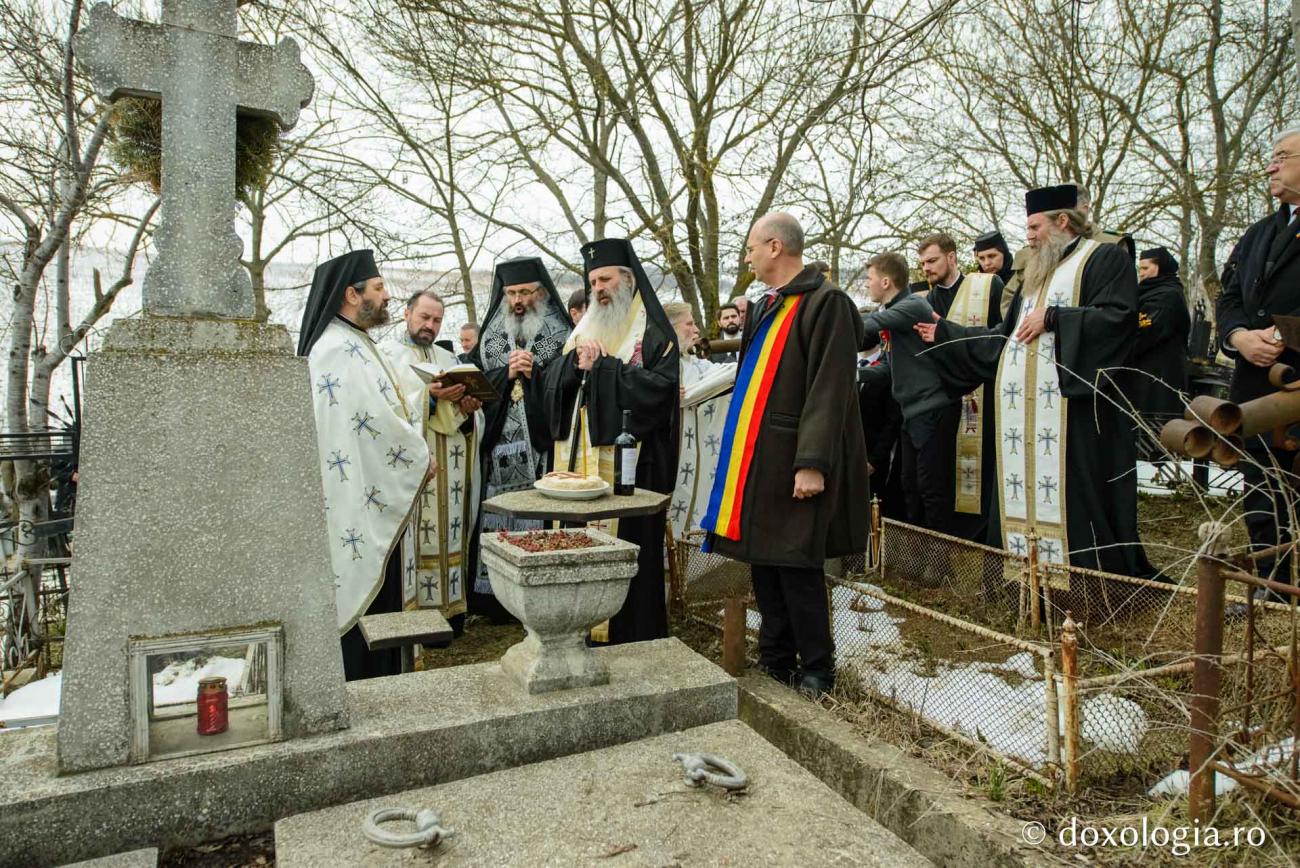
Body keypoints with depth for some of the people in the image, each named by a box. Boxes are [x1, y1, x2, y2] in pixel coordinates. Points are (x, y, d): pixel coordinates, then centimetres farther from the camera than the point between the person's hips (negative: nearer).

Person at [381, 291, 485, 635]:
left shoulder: (447, 358, 19)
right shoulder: (387, 354, 2)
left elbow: (466, 420, 16)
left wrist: (467, 407, -6)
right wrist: (428, 397, -21)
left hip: (448, 467, 5)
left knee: (447, 533, 5)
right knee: (413, 538, -6)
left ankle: (447, 605, 13)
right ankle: (412, 607, 2)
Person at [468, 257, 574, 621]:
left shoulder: (563, 337, 4)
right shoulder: (489, 339, 14)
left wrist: (535, 372, -11)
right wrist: (507, 373, -9)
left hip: (543, 449, -3)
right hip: (498, 450, 3)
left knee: (542, 521, -4)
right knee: (500, 517, 2)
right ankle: (499, 601, 12)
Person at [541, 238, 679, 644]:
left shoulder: (654, 333, -1)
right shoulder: (583, 332, 20)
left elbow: (656, 386, -16)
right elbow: (551, 381, 12)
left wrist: (599, 365, -11)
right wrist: (575, 362, -8)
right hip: (578, 458, 6)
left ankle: (630, 636, 9)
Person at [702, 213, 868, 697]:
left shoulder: (825, 303, -11)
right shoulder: (765, 307, 16)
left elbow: (829, 388, -19)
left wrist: (813, 463, -24)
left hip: (791, 460, -8)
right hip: (757, 457, 8)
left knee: (796, 565, -2)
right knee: (763, 559, 12)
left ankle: (816, 670, 15)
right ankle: (776, 658, 25)